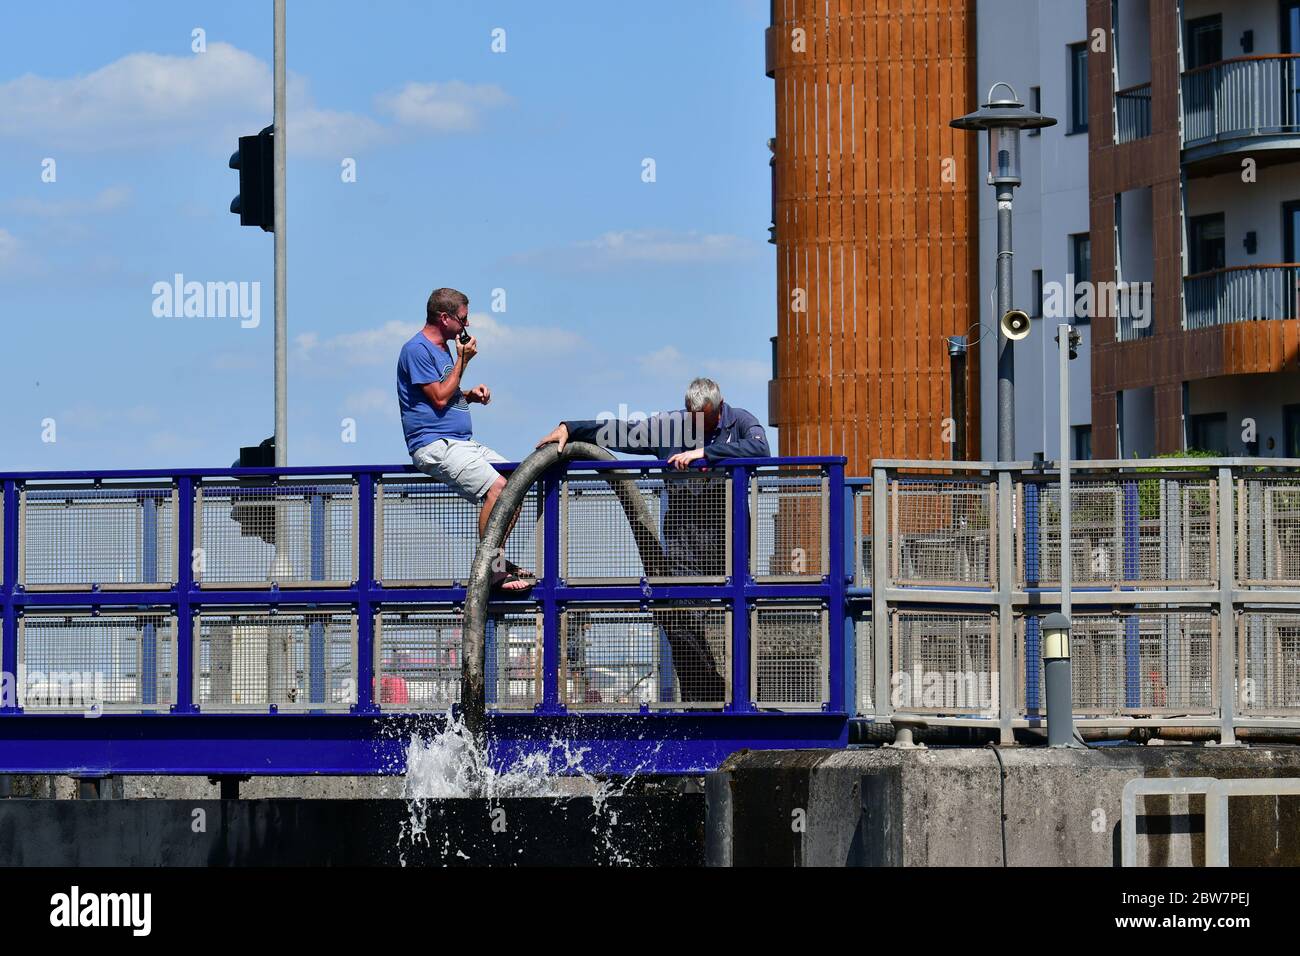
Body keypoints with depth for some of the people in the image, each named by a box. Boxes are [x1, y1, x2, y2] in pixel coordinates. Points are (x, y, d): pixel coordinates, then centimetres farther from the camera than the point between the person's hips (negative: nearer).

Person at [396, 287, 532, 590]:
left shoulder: (442, 348, 20)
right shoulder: (417, 350, -10)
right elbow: (439, 397, -15)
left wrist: (471, 395, 10)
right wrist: (463, 360, -6)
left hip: (462, 442, 10)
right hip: (434, 444, -10)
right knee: (497, 487, -26)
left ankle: (498, 559, 10)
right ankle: (490, 570, -24)